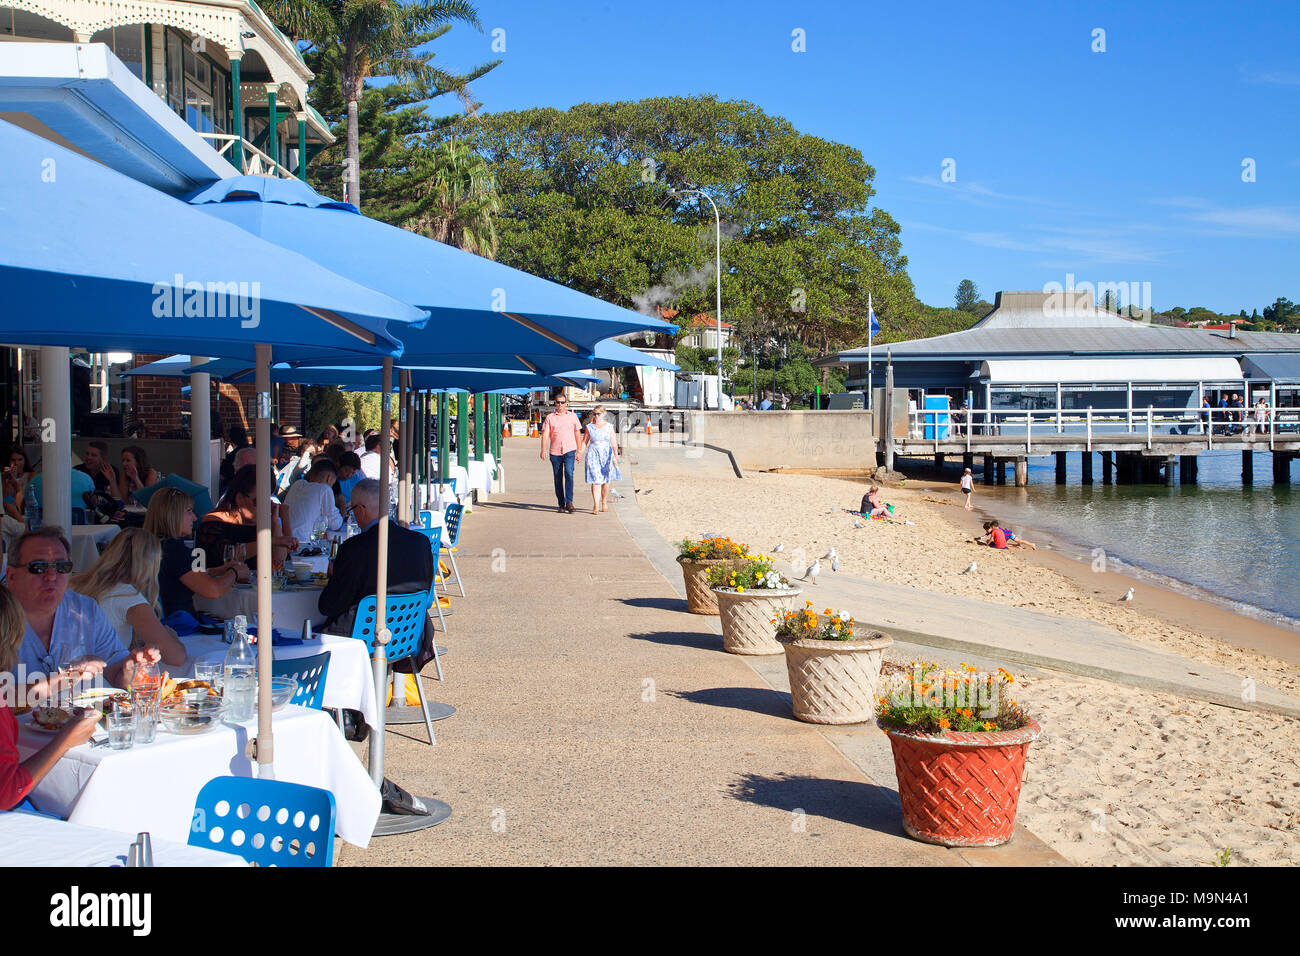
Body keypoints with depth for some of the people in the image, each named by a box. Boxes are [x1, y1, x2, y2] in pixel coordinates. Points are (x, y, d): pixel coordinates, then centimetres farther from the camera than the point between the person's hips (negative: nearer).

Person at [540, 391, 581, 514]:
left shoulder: (572, 416, 10)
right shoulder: (550, 417, 7)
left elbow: (577, 433, 14)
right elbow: (545, 434, -1)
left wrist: (579, 450, 11)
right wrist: (543, 449, -14)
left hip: (569, 450, -1)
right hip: (554, 452, 1)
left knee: (569, 474, -19)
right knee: (557, 478, 5)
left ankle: (569, 502, -21)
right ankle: (561, 504, 14)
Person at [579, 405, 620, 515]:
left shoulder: (609, 427, 3)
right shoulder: (589, 427, 5)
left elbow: (614, 442, -3)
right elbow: (584, 442, 10)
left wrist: (615, 454, -16)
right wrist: (580, 452, -2)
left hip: (607, 455, 1)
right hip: (593, 456, -1)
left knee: (605, 481, 8)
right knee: (595, 481, -10)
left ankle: (604, 502, 29)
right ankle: (596, 506, -14)